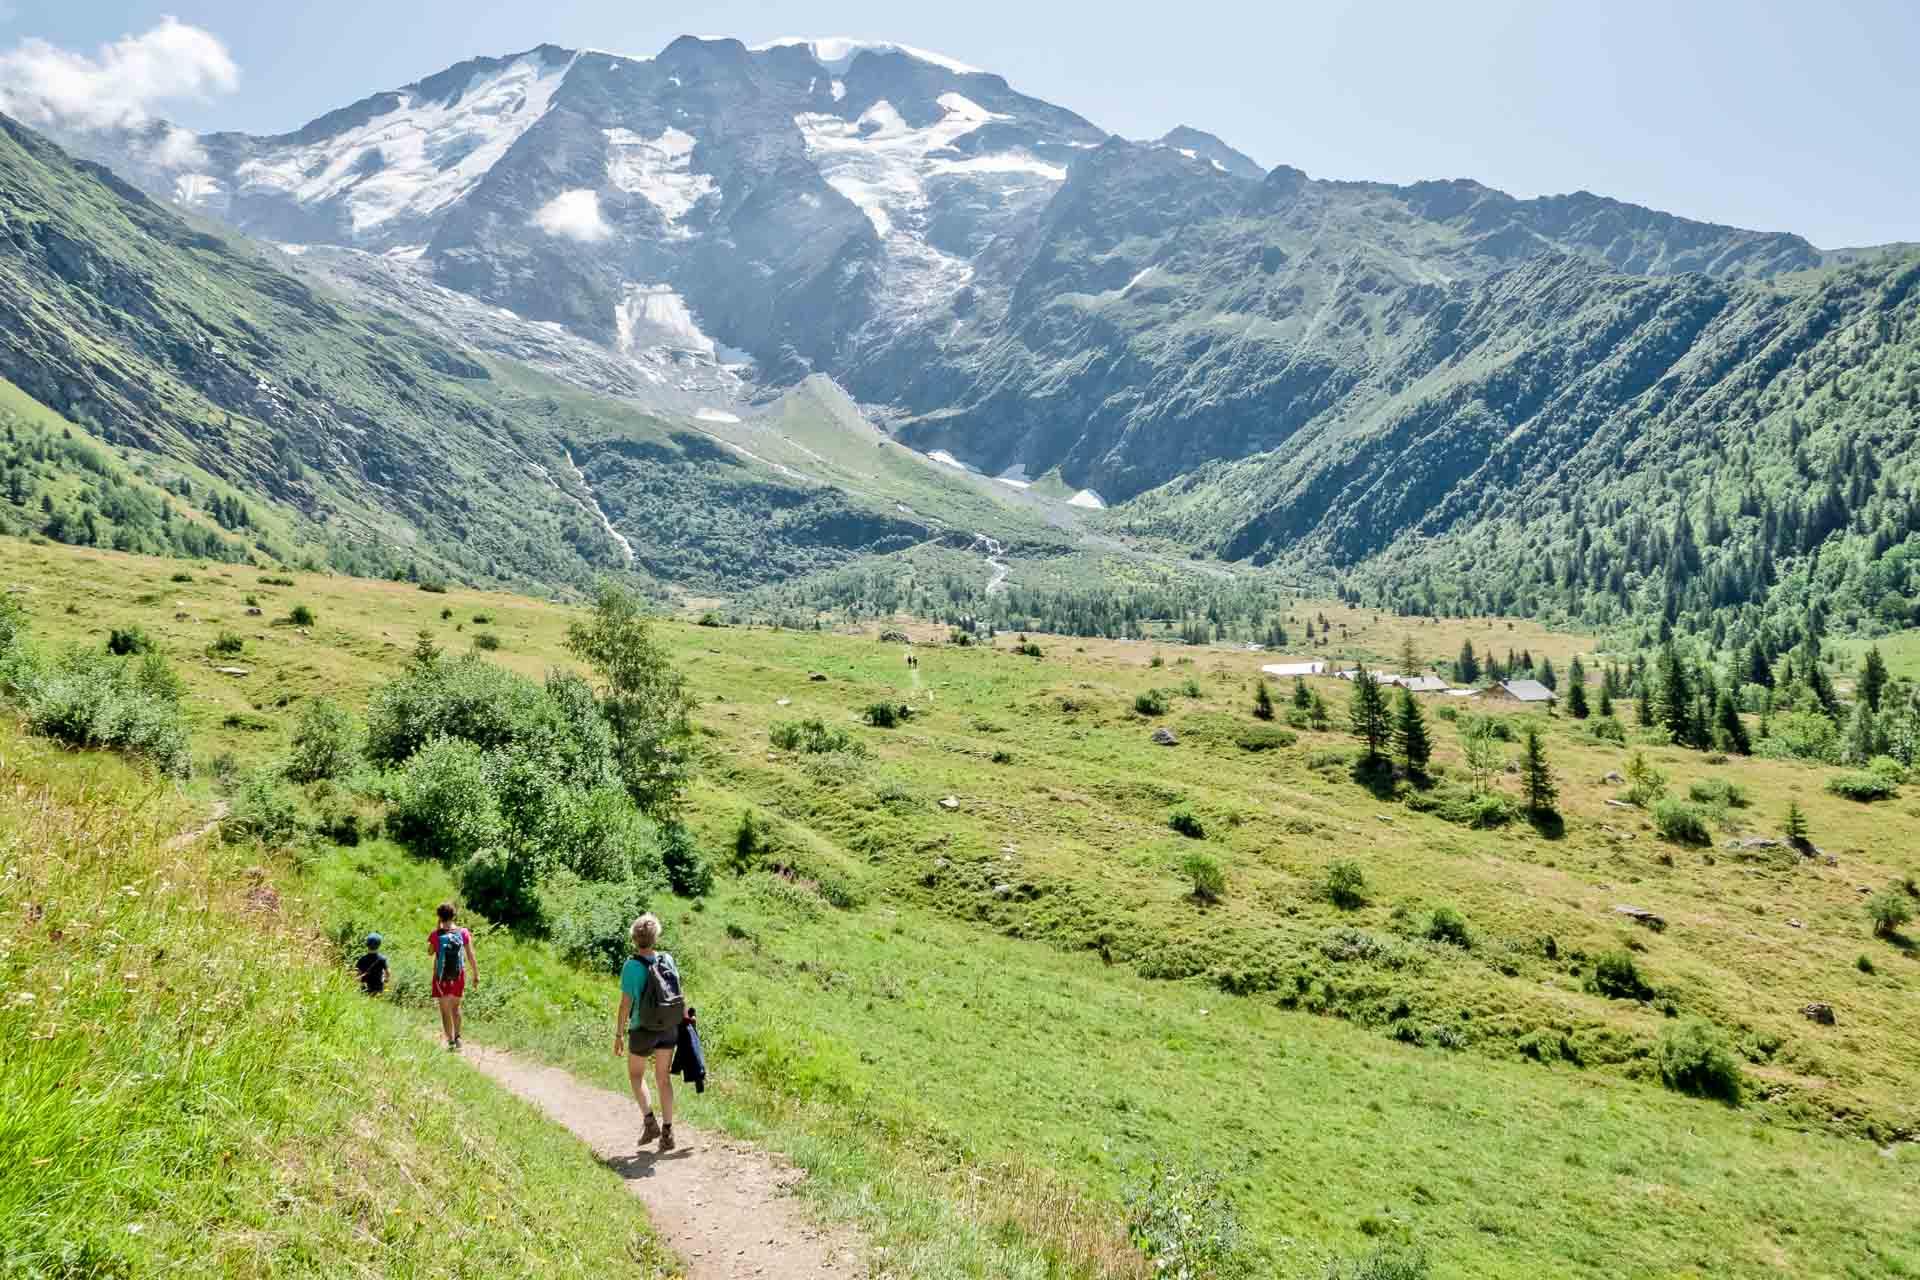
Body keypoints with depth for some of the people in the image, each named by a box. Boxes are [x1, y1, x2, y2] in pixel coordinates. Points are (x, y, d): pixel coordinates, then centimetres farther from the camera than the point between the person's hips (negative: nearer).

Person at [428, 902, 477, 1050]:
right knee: (456, 1007, 22)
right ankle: (457, 1036, 16)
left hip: (441, 977, -2)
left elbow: (430, 952, 7)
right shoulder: (463, 933, -7)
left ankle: (450, 1041, 7)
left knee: (445, 1010, 8)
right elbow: (471, 956, -3)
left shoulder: (436, 934, -11)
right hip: (459, 976, 2)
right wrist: (476, 975, 5)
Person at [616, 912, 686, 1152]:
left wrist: (618, 1035, -6)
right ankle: (667, 1132, 13)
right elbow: (678, 996, -1)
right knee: (663, 1078, 14)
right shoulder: (667, 960, -6)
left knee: (636, 1075, 20)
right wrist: (684, 1020, 12)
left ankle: (649, 1120, 8)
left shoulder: (632, 966, -17)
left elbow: (625, 1004, -15)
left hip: (643, 1031, -3)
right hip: (670, 1030, 3)